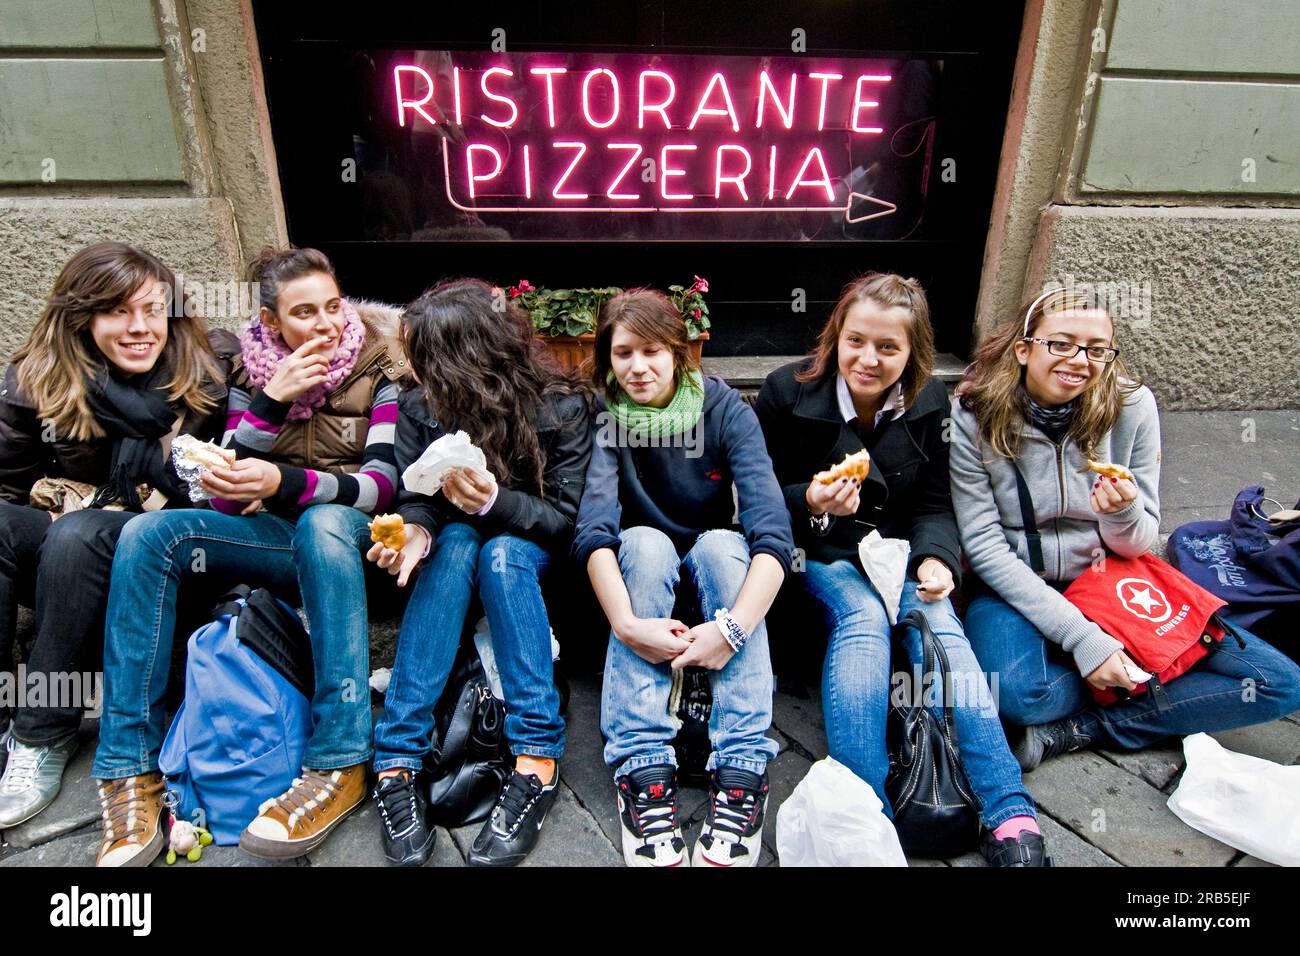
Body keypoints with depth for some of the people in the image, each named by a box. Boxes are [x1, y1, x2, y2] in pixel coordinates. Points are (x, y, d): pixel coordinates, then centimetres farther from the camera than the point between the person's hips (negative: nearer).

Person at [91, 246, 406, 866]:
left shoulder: (379, 369, -1)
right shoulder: (252, 378, 8)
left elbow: (382, 485, -12)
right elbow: (229, 497, -1)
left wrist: (284, 482, -30)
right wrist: (270, 402, -14)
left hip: (355, 541, -3)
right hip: (280, 541, 4)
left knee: (321, 522, -38)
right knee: (148, 533, -19)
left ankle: (340, 767, -37)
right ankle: (131, 770, -20)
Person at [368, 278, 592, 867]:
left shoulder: (561, 406, -14)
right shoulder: (420, 408, -5)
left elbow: (565, 516, -14)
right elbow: (417, 498, -5)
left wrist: (495, 502, -32)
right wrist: (414, 531, -29)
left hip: (530, 554, -2)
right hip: (455, 552, 2)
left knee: (501, 551, -34)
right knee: (455, 541, -31)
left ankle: (537, 758, -37)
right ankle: (397, 758, -35)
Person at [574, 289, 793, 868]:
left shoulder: (725, 409, -14)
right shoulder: (603, 417, -12)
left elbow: (772, 529, -28)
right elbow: (594, 525, -29)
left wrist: (733, 628, -43)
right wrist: (626, 623, -45)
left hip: (714, 563, 0)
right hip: (638, 564, 0)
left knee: (722, 542, -32)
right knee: (647, 542, -32)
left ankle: (741, 774, -37)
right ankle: (644, 769, -37)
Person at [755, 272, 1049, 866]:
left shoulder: (928, 403, -1)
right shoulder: (788, 392, -10)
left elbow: (934, 504, 4)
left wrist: (936, 558, -17)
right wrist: (810, 503, -25)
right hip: (819, 556, -2)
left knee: (941, 629, -25)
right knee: (863, 617, -32)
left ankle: (1009, 817, -28)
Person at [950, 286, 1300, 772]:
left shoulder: (1132, 406, -8)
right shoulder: (974, 417, -15)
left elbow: (1138, 545, -2)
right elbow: (984, 546, -16)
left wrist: (1122, 513, -28)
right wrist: (1082, 638, -21)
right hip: (1018, 589, -3)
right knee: (1018, 693, -34)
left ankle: (1081, 728, -9)